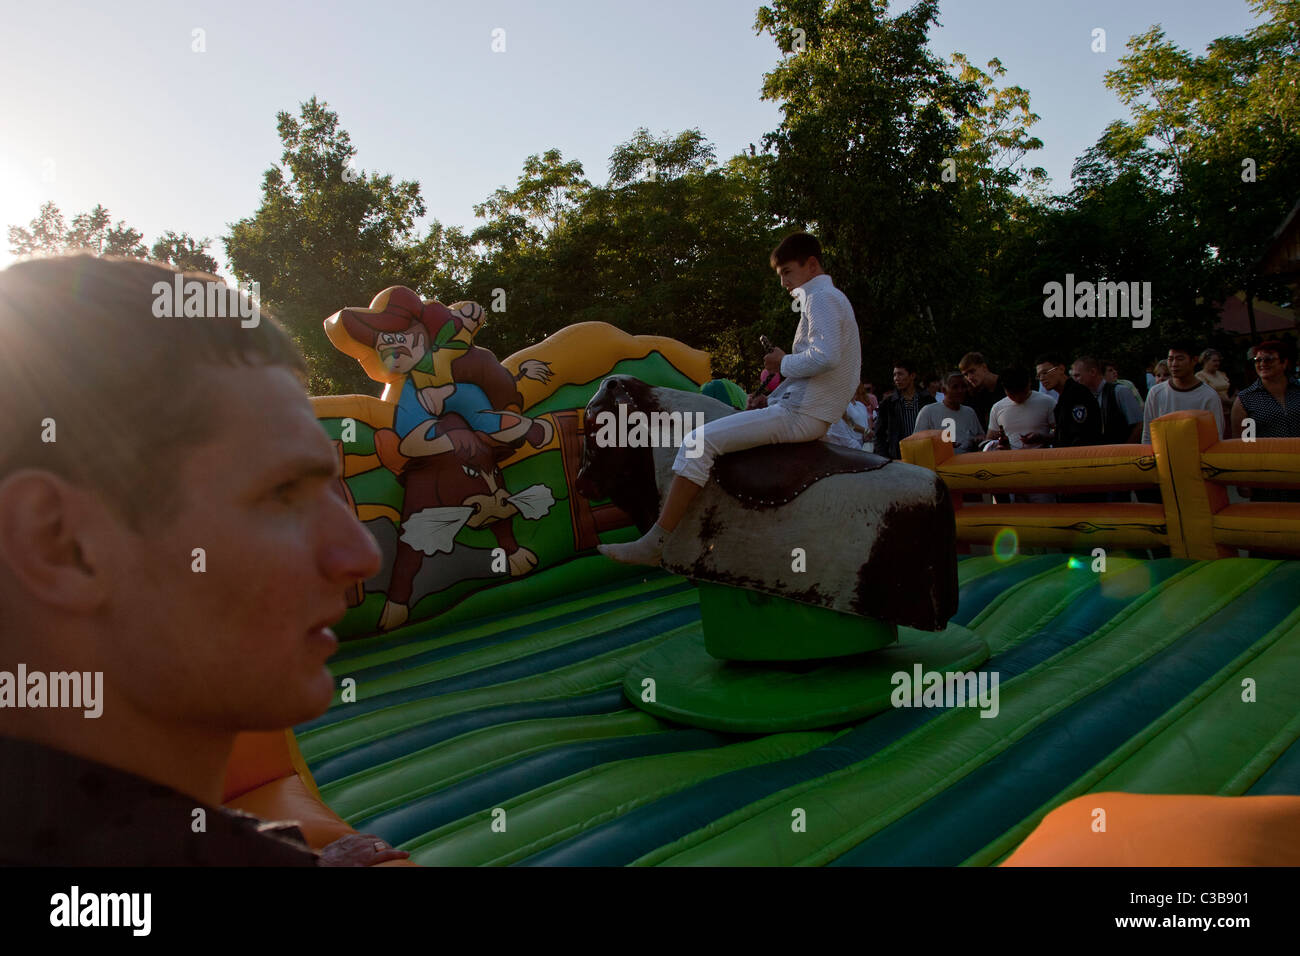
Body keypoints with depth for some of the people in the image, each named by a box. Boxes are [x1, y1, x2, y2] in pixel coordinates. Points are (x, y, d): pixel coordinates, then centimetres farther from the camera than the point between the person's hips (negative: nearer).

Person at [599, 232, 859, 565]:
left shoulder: (822, 297, -9)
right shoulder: (832, 299, 23)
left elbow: (826, 357, -26)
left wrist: (784, 363, -9)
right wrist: (771, 400, 13)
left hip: (799, 414, -11)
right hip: (809, 412, 11)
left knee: (700, 441, -17)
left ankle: (654, 544, -20)